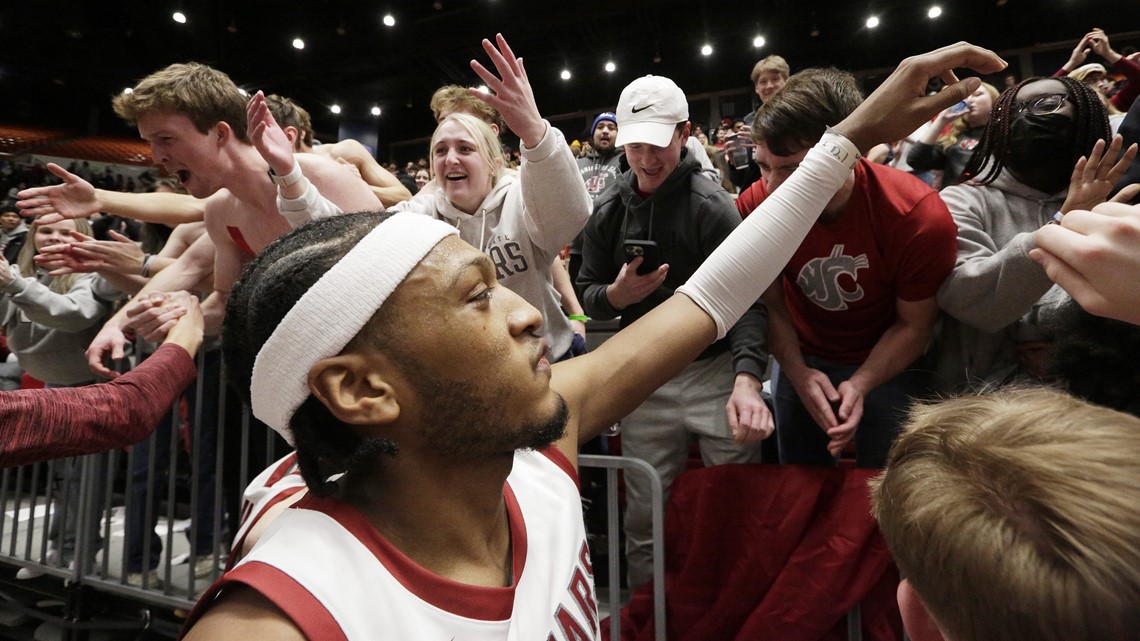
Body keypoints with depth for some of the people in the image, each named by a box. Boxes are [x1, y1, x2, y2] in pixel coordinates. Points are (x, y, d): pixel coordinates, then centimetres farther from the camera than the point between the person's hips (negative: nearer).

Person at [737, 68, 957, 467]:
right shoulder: (755, 206, -23)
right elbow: (770, 304, -9)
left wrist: (860, 385, -26)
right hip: (802, 362, 2)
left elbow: (913, 325, -13)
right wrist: (797, 373, -20)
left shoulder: (920, 218, -27)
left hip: (888, 364, -1)